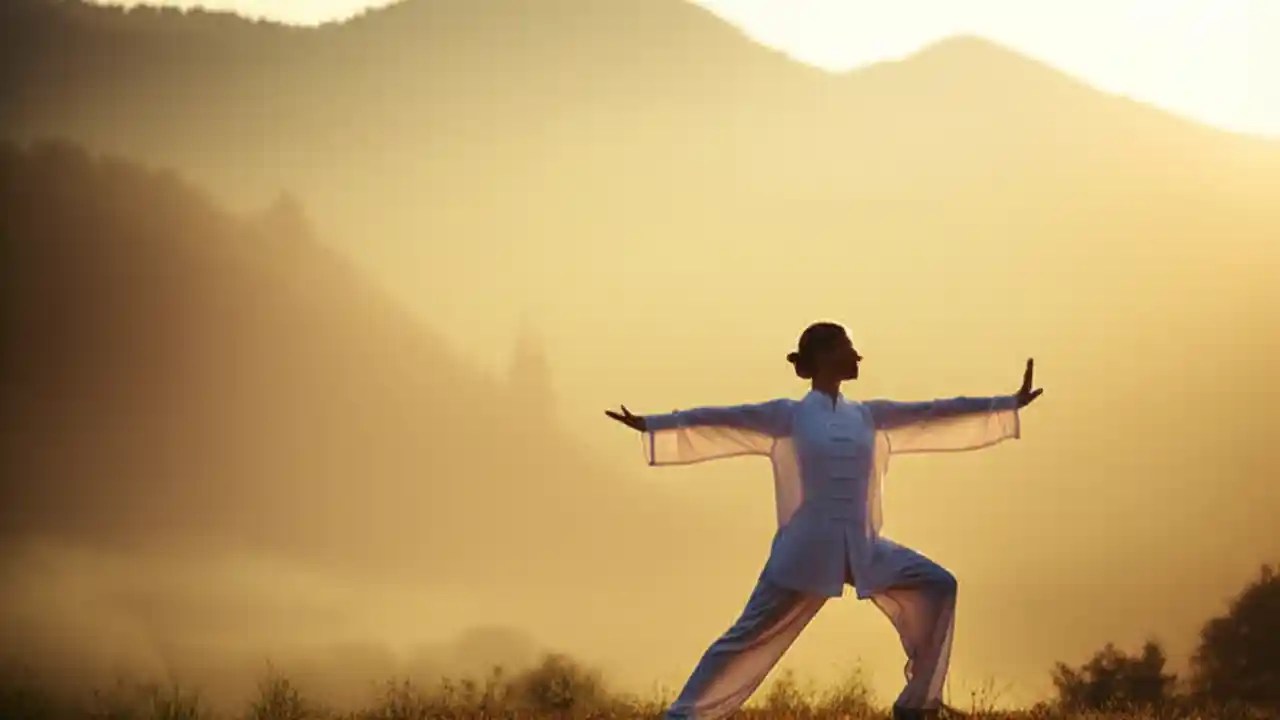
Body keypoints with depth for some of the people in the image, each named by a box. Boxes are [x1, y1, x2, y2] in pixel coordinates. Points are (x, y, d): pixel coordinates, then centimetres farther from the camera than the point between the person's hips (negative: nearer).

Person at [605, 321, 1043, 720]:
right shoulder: (788, 415, 0)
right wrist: (652, 425, -19)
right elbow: (722, 420, -8)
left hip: (862, 550, 5)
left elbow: (934, 414, 14)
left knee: (936, 585, -4)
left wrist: (1011, 404, 12)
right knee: (752, 634, -8)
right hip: (806, 551, -5)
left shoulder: (866, 417, 14)